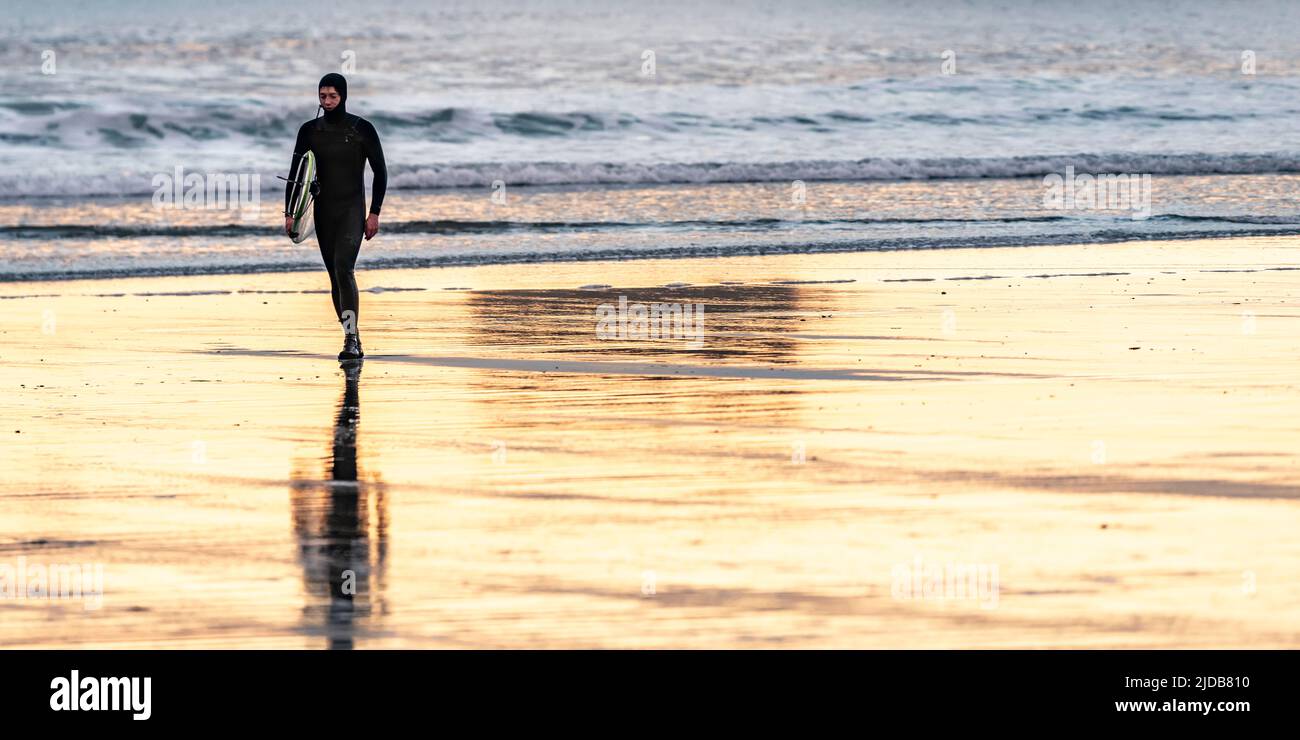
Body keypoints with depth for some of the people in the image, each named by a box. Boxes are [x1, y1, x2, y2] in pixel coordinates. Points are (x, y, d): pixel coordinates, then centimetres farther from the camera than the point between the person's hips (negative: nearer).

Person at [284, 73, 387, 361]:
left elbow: (380, 172, 0)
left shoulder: (362, 129, -3)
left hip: (352, 210, -4)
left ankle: (351, 340, -27)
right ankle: (353, 341, 14)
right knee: (335, 277, 6)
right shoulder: (310, 130, 7)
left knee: (343, 269, -22)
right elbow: (295, 173, 8)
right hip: (323, 212, 4)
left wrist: (374, 213, -6)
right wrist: (290, 212, -2)